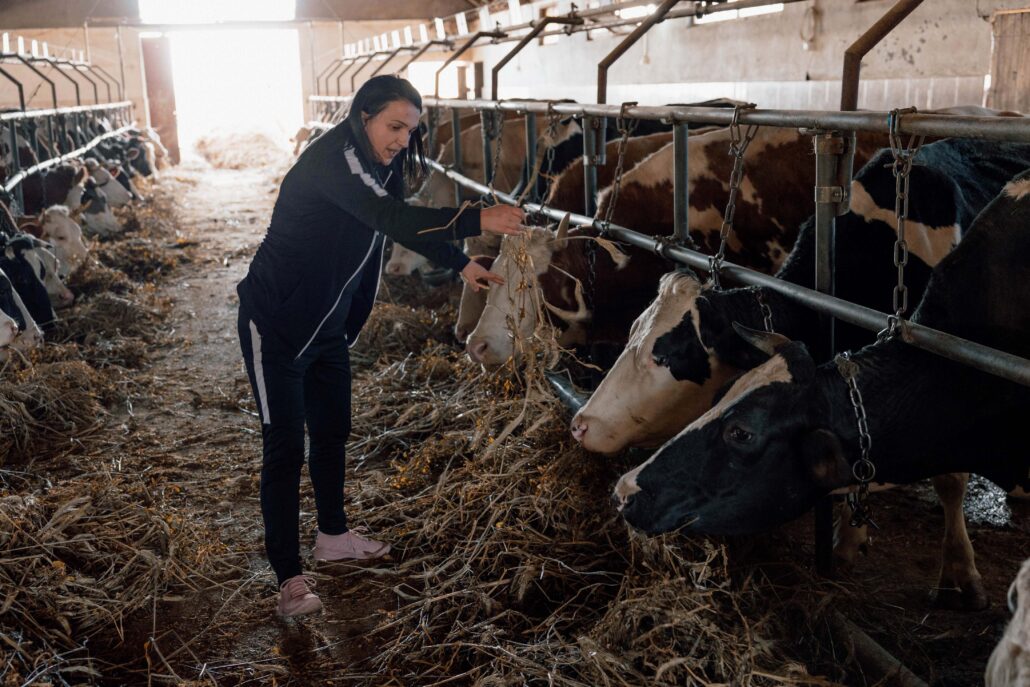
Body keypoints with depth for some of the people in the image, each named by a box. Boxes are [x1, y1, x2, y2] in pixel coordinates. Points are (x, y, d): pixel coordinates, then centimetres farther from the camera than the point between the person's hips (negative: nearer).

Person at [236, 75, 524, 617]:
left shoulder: (378, 166, 2)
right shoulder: (330, 160, -26)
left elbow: (407, 222, 17)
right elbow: (391, 221, -38)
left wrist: (462, 264, 10)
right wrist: (477, 221, -43)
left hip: (327, 324, 9)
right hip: (275, 325, -9)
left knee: (332, 432, 19)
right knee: (284, 447, -5)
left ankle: (333, 536, 38)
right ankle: (289, 578, 4)